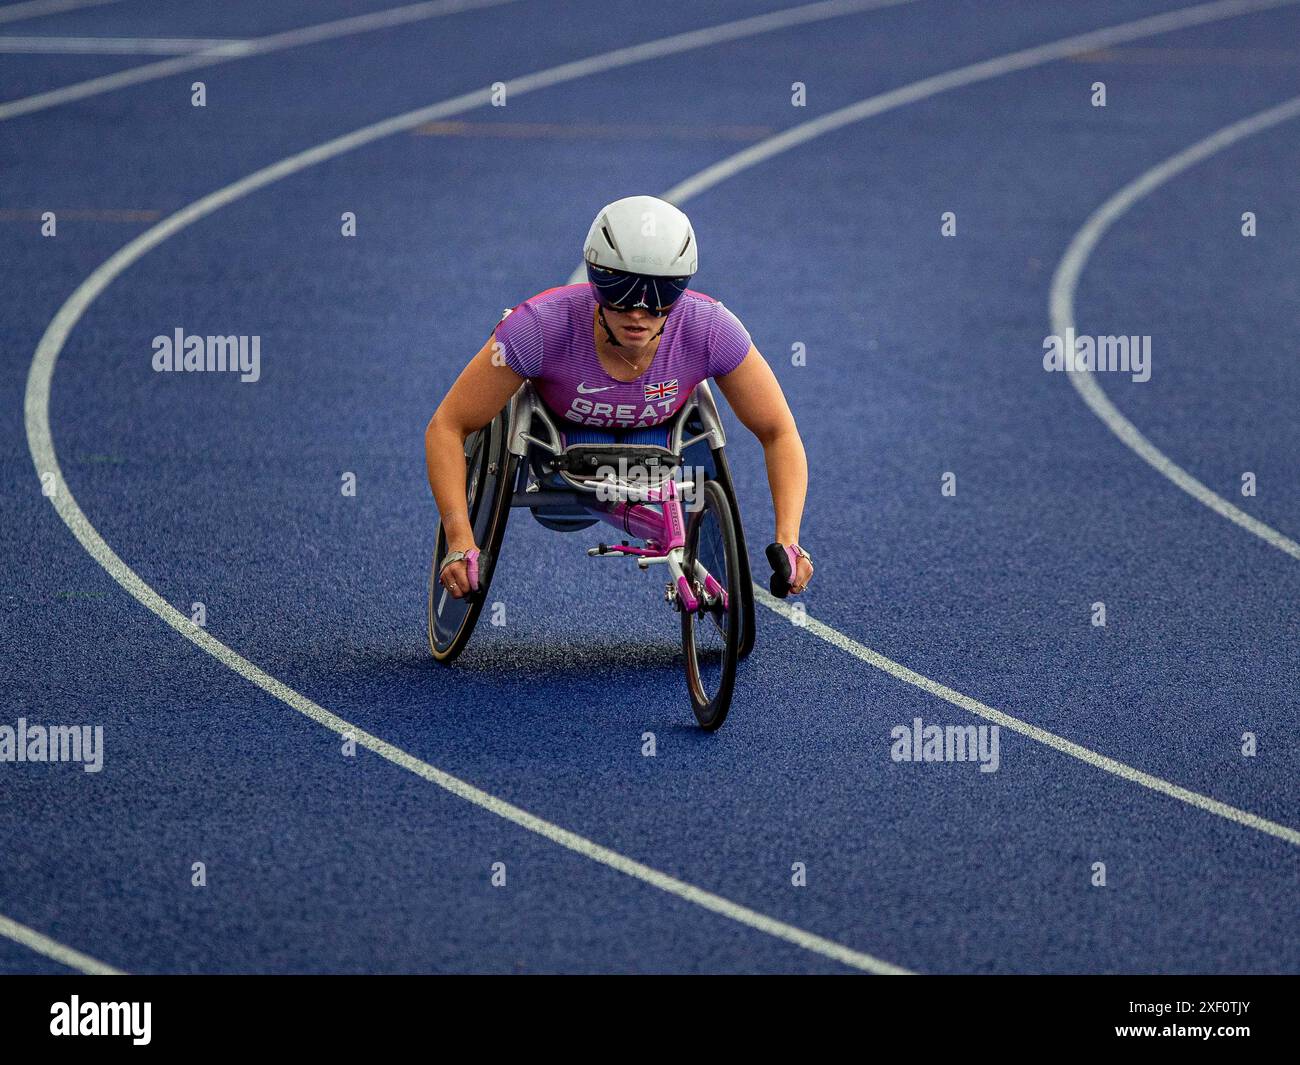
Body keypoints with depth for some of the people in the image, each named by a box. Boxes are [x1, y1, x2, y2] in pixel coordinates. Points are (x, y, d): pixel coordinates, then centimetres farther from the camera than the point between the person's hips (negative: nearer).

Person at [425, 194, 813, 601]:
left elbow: (779, 434, -22)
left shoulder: (711, 330, -35)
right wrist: (460, 541, -42)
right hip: (560, 429, -1)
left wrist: (787, 541, -35)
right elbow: (447, 426, -32)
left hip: (656, 432, 1)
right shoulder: (544, 326, -40)